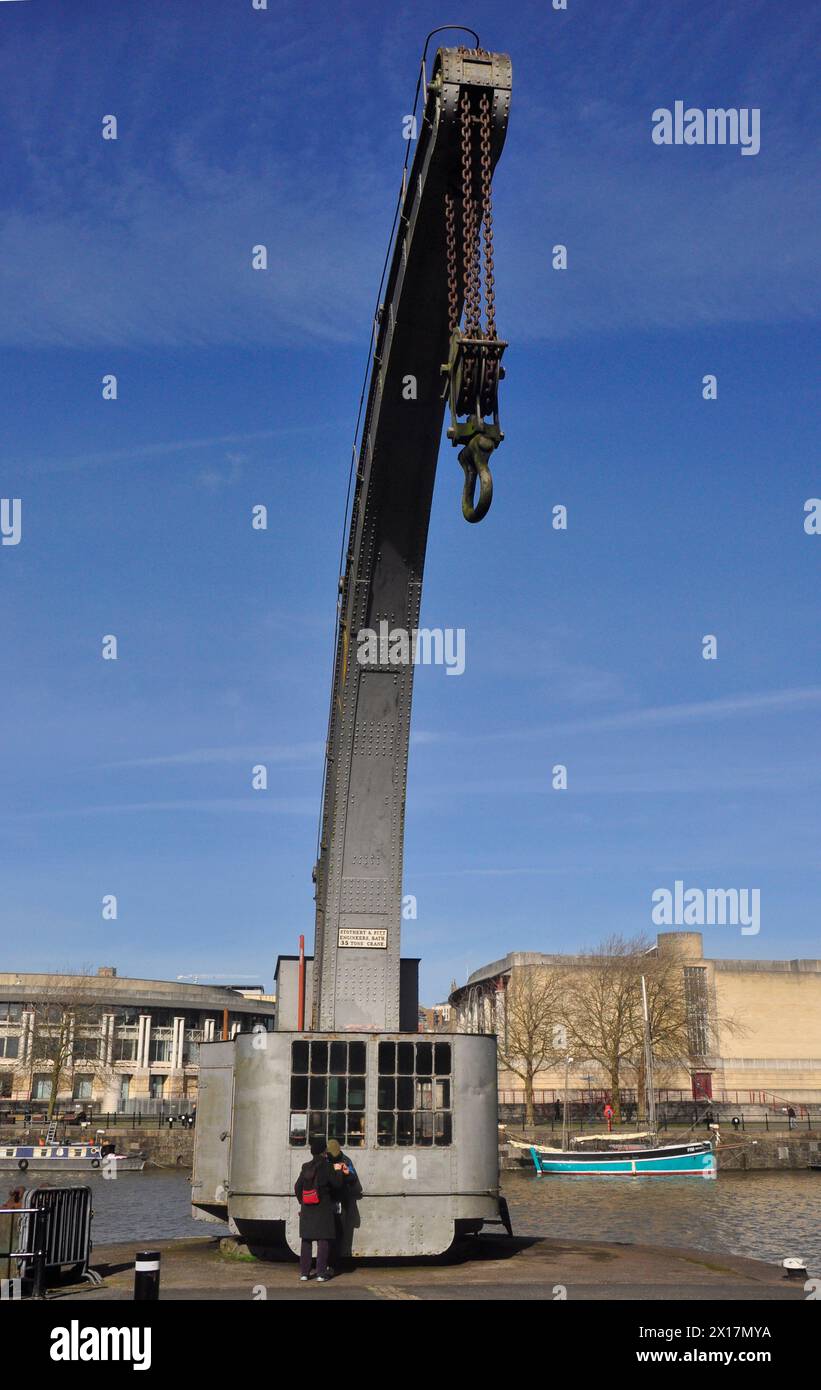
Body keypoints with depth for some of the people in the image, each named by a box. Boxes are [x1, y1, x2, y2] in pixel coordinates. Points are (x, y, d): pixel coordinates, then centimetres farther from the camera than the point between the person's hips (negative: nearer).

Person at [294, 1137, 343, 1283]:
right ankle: (321, 1273, 0)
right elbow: (338, 1184, -6)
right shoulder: (327, 1167, -11)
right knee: (323, 1241, 2)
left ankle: (304, 1272, 12)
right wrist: (340, 1173, 11)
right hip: (323, 1209, -4)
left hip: (307, 1210, 4)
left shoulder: (305, 1167, 3)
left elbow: (297, 1187, 8)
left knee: (306, 1241, 11)